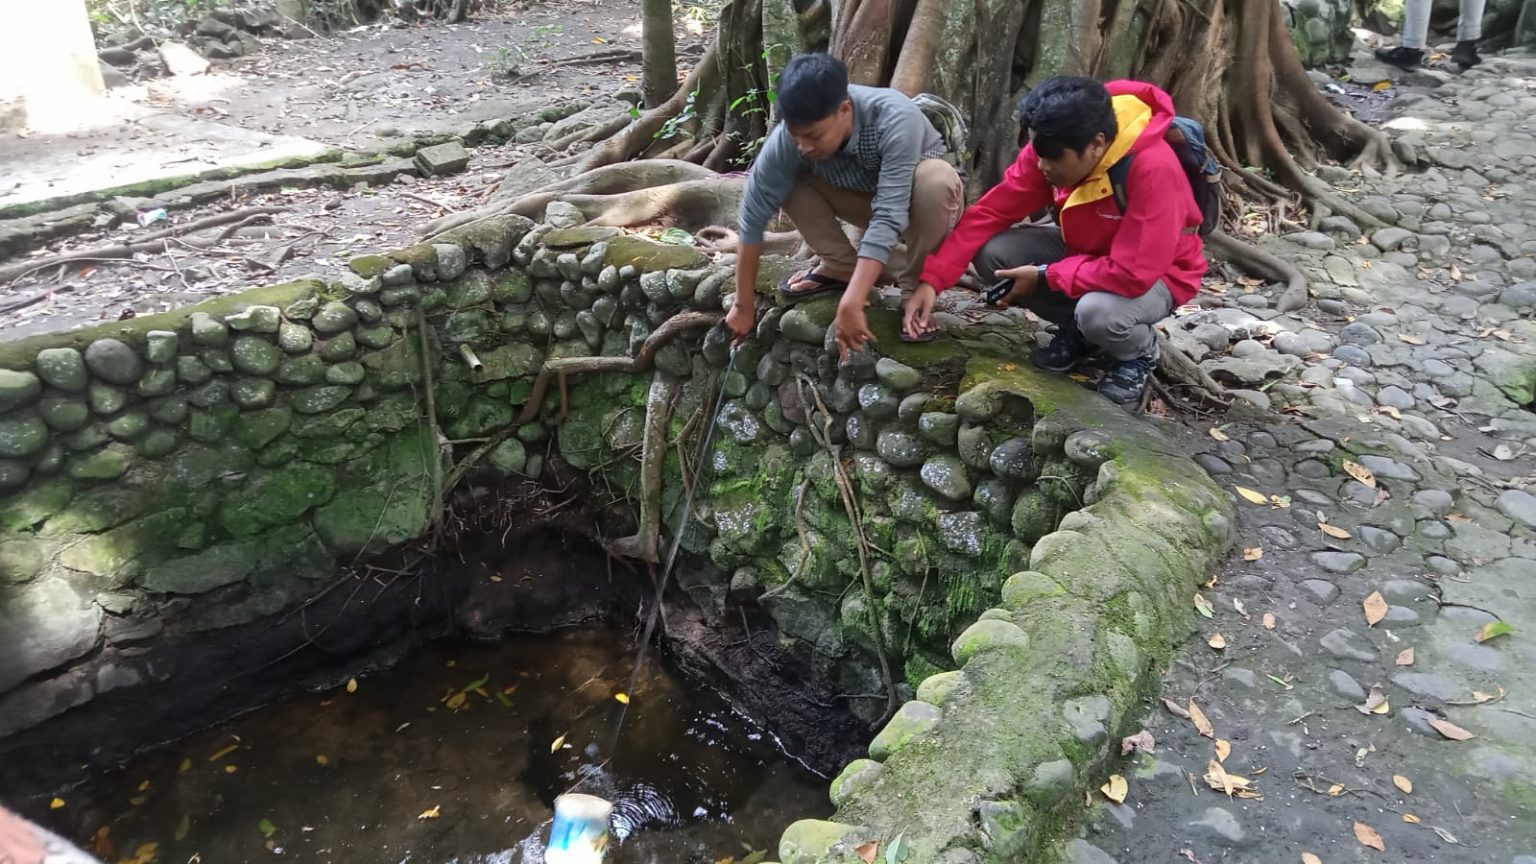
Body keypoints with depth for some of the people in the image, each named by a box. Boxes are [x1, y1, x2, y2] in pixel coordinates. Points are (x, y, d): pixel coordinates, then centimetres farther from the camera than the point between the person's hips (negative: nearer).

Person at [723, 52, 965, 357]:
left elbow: (888, 218, -44)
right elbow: (754, 214, -23)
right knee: (786, 181, -19)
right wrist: (744, 305, -21)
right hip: (868, 197, 3)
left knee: (936, 178, -37)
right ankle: (841, 268, -1)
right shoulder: (790, 138, -28)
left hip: (921, 202, -3)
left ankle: (915, 287, -15)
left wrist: (851, 304, -52)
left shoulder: (895, 119, -38)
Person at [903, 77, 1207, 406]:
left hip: (1155, 275, -6)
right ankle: (1078, 329, 6)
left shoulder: (1154, 169, -36)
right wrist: (932, 281, -23)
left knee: (1098, 311, -39)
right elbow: (990, 212, -15)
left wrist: (1044, 277, -26)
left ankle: (1140, 352, -1)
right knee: (992, 253, -16)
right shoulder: (1052, 147, -18)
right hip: (1086, 249, 6)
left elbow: (1133, 273, -36)